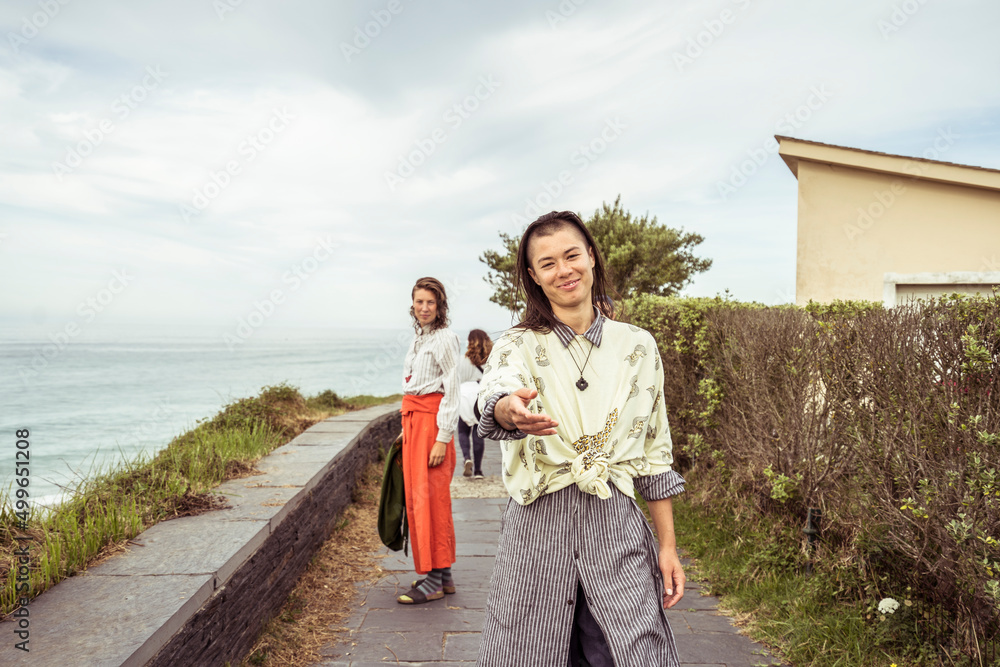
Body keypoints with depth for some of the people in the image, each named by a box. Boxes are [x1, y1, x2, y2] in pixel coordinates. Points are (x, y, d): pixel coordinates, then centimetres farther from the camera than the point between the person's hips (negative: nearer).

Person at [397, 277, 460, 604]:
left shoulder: (444, 338, -10)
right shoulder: (419, 338, 17)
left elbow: (451, 391, -14)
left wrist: (442, 438, -19)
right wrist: (407, 428, 16)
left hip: (432, 419, -9)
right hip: (413, 418, 9)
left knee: (430, 496, -6)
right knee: (416, 494, 10)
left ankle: (434, 580, 2)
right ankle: (442, 574, 20)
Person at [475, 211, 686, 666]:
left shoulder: (638, 346, 5)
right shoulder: (517, 346, 0)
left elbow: (655, 455, 9)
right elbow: (492, 402, -24)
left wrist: (668, 545, 6)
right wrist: (512, 411, -48)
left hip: (617, 528, 1)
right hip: (537, 526, -1)